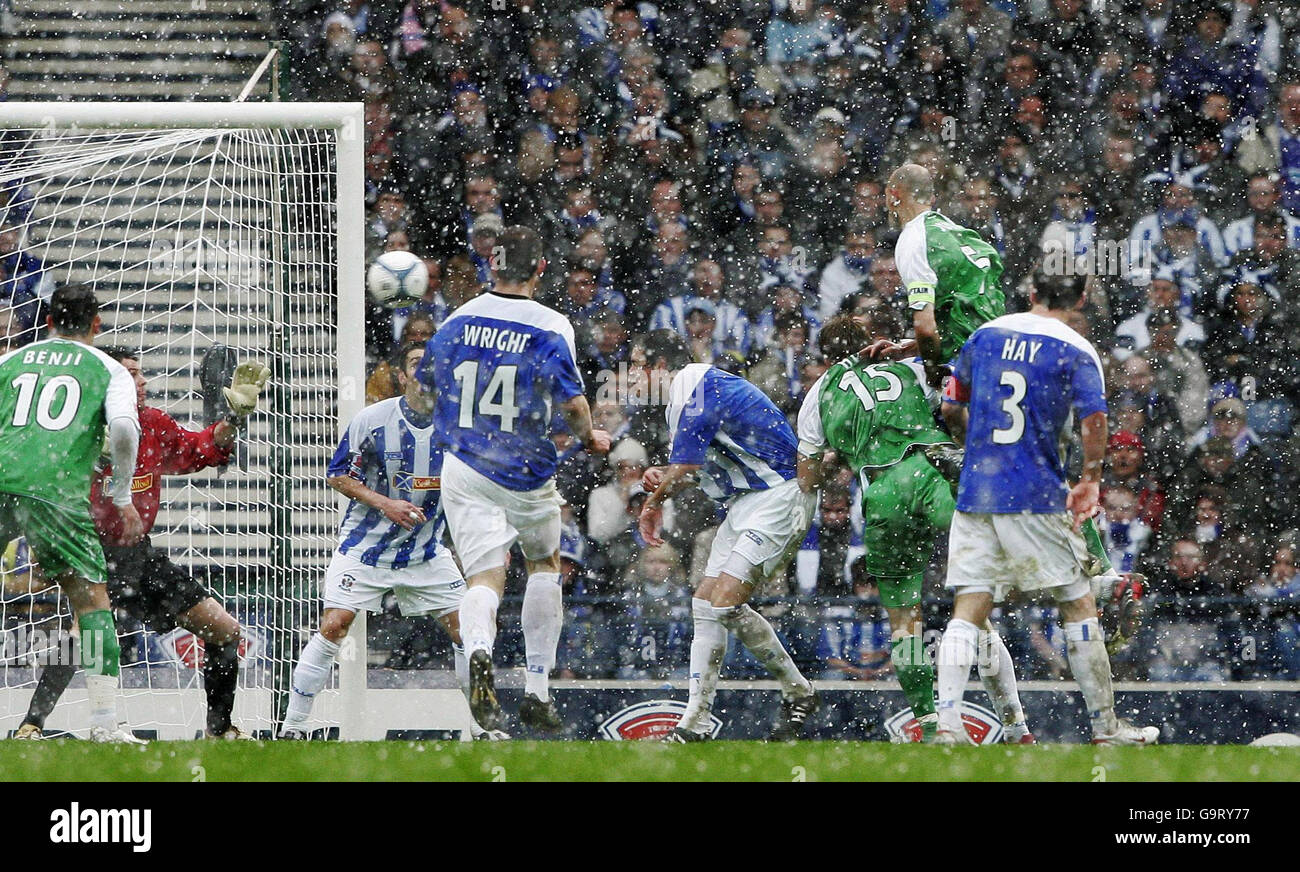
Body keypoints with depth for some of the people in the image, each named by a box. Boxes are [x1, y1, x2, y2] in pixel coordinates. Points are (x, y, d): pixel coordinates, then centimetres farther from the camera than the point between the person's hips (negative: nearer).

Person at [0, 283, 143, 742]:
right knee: (91, 599, 7)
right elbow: (123, 429, -2)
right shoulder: (108, 369, 15)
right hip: (58, 493, -2)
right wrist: (122, 498, 10)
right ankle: (104, 721, -1)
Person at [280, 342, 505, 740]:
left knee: (465, 629, -2)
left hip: (427, 550, 3)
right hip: (365, 546, -3)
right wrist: (384, 503, -17)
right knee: (334, 626, -15)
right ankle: (292, 728, -8)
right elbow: (338, 475, -5)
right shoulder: (372, 419, -11)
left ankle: (481, 726, 15)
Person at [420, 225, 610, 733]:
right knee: (545, 565, 22)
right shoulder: (550, 327, -9)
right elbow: (572, 402, -18)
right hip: (528, 474, -1)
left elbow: (427, 383, 16)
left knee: (485, 577, -4)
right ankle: (538, 692, 20)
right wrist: (589, 437, 4)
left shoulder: (459, 319, 3)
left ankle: (478, 653, -39)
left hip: (465, 468, 1)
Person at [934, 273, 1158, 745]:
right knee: (1078, 603, 6)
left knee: (969, 607, 1)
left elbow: (952, 408, 19)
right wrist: (1089, 482, 2)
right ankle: (1105, 725, 9)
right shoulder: (1076, 351, -2)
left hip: (975, 491, 4)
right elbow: (1093, 422, -13)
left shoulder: (985, 335, 11)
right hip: (1038, 496, -4)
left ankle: (946, 723, -13)